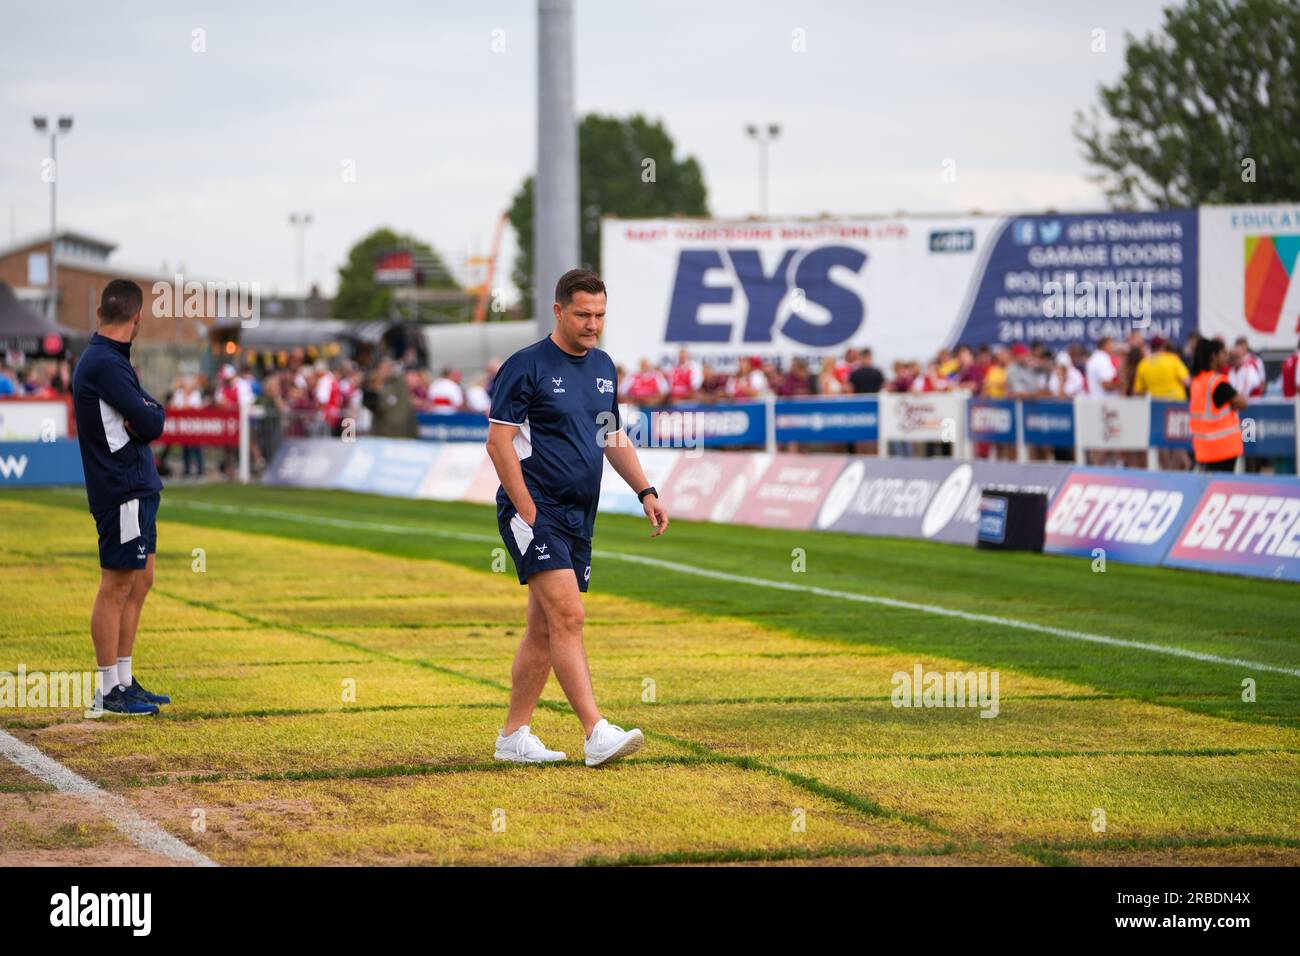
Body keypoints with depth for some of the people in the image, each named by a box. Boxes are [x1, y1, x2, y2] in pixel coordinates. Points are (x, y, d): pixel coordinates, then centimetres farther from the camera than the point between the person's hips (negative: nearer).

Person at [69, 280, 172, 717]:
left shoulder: (106, 360, 14)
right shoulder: (104, 364, -18)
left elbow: (148, 414, 11)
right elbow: (153, 424, -21)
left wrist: (144, 415, -9)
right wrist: (152, 413, -1)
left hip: (138, 489, 10)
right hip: (122, 491, -10)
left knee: (140, 583, 15)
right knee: (117, 587, -6)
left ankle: (124, 682, 22)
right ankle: (107, 693, -2)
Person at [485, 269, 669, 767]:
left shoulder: (603, 367, 14)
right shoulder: (527, 366, -9)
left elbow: (613, 438, 24)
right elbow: (499, 442, -12)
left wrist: (646, 492, 13)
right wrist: (528, 512, -15)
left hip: (578, 518, 8)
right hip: (535, 512, -8)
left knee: (544, 628, 10)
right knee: (567, 616, -18)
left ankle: (514, 735, 17)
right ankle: (596, 734, -25)